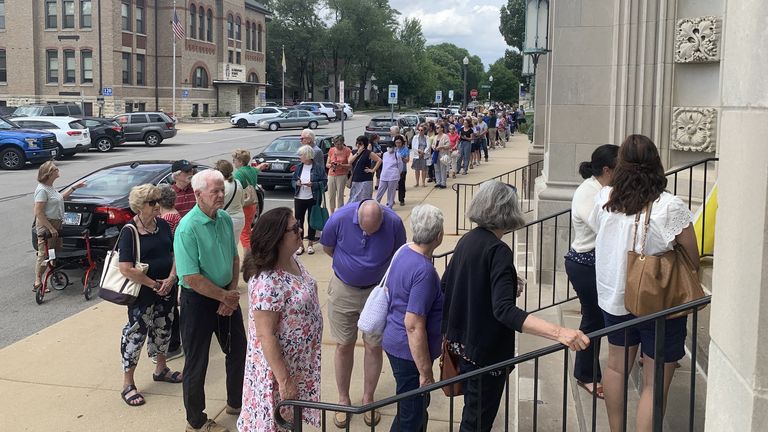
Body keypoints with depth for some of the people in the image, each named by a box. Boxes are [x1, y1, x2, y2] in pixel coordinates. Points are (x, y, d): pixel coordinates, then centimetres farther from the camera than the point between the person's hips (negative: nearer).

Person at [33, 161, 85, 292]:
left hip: (56, 224, 10)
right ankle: (38, 283, 1)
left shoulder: (50, 187, 10)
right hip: (46, 226, -10)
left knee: (56, 251, 18)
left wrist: (73, 187, 25)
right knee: (44, 254, -5)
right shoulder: (42, 190, -20)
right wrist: (50, 228, -25)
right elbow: (38, 213, -24)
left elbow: (60, 198, 29)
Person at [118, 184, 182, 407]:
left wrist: (171, 278, -10)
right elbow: (126, 269, -21)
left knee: (163, 328, 20)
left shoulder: (163, 225, 1)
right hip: (142, 293, -6)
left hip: (167, 288, 6)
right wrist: (154, 284, -17)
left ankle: (161, 369, 40)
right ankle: (128, 384, 12)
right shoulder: (129, 231, -17)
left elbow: (175, 253, 6)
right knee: (136, 333, 1)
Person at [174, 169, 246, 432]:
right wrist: (225, 297, -15)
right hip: (198, 300, -7)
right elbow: (192, 278, -24)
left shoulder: (225, 219, 0)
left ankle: (236, 403, 42)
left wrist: (232, 294, -4)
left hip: (227, 296, 7)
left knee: (238, 350, 19)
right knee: (197, 361, 7)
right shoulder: (187, 228, -22)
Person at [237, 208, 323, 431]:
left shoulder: (293, 260, -3)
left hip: (299, 360, 8)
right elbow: (265, 336, -28)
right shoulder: (267, 283, -31)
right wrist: (284, 380, -24)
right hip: (279, 363, -8)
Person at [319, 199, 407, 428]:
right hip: (343, 289, 0)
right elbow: (328, 248, -1)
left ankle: (368, 398, 27)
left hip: (377, 290, 0)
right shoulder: (340, 218, -21)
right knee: (344, 346, 9)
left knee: (374, 347, 8)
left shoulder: (394, 222, -21)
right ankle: (343, 399, 26)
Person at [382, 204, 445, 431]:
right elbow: (414, 325, -28)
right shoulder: (424, 271, -27)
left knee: (418, 405, 25)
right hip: (410, 351, -9)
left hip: (396, 342, 9)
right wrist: (426, 372, -21)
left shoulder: (404, 252, 1)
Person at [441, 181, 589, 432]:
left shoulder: (468, 240, 2)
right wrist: (559, 332, -44)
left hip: (461, 342, 8)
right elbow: (504, 311, -34)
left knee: (473, 410, 26)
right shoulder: (498, 251, -23)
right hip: (485, 349, -8)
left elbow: (446, 285, 14)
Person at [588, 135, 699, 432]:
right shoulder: (670, 207, -20)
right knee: (655, 384, 6)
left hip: (614, 298, 5)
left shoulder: (603, 199, -9)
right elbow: (693, 260, -10)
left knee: (617, 365, 23)